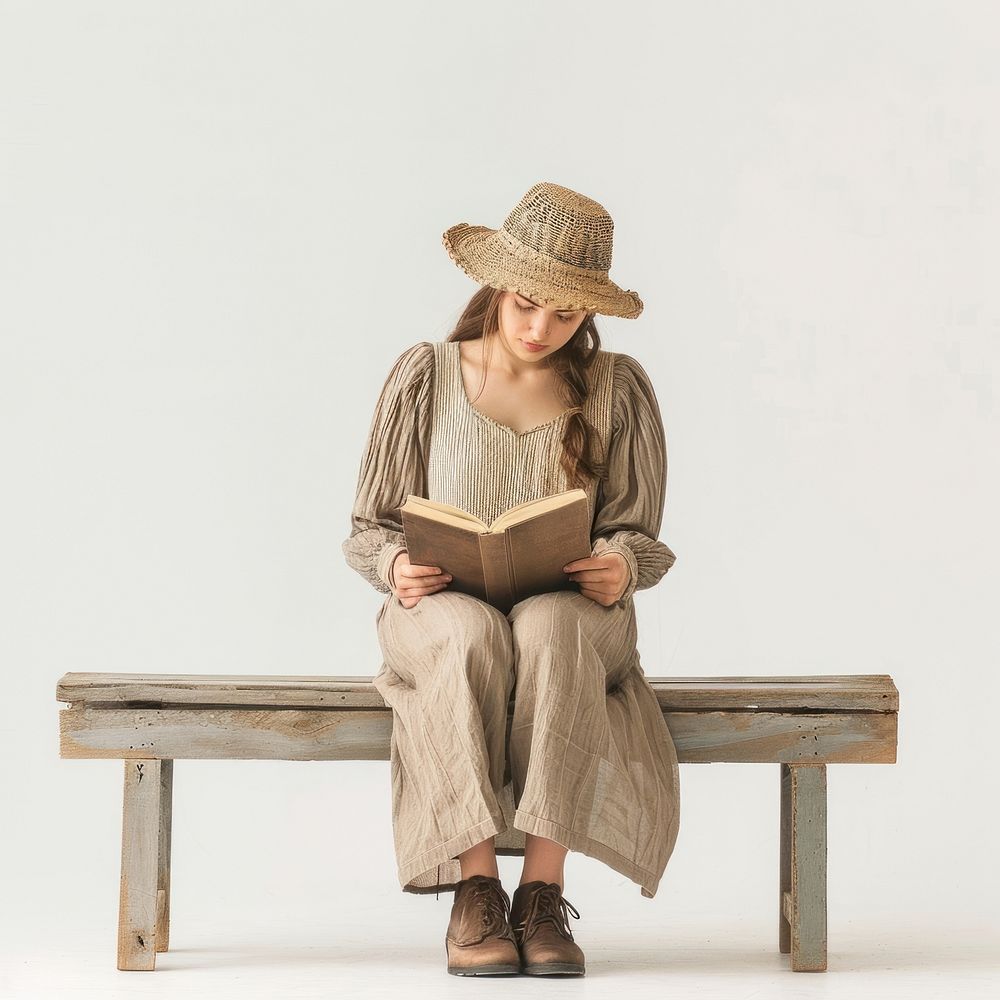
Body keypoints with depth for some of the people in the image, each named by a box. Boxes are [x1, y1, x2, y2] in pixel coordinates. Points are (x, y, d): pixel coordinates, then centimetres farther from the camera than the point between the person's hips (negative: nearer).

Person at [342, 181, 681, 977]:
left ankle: (544, 895, -38)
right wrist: (397, 566, -17)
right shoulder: (424, 377, 5)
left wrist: (621, 567, -18)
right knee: (472, 635, -39)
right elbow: (371, 527, 7)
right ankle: (475, 892, -36)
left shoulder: (618, 390, 7)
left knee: (550, 628, -38)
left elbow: (636, 532, 7)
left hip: (574, 616, 0)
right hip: (441, 610, 0)